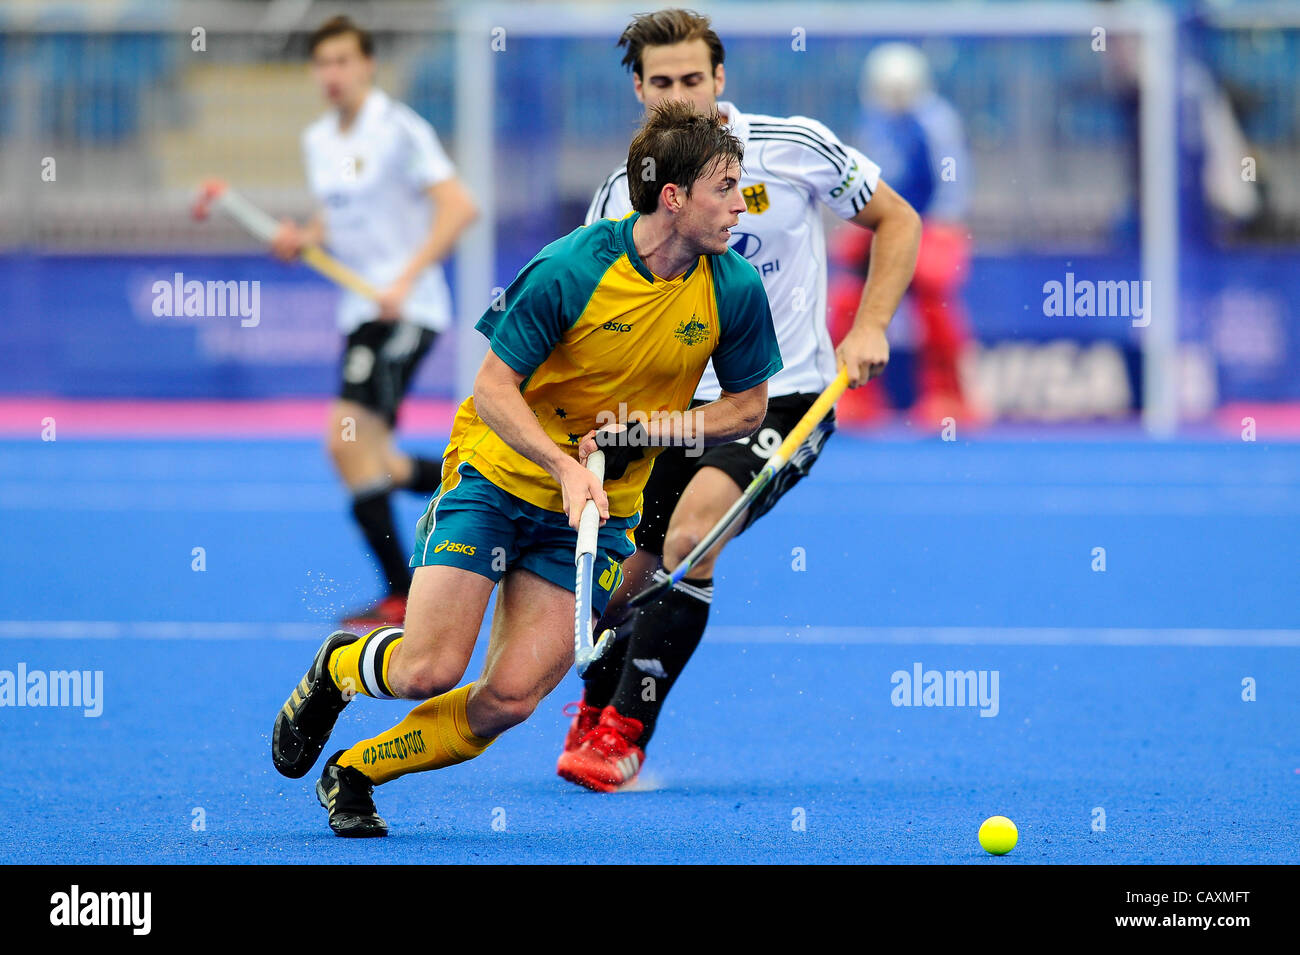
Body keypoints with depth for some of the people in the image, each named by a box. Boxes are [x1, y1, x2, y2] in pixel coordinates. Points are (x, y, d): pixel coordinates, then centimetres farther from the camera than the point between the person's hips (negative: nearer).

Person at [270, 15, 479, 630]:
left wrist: (406, 280, -26)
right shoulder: (317, 141, 13)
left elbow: (458, 208, -18)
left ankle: (401, 596, -14)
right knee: (370, 464, 9)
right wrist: (303, 239, 4)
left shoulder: (398, 130, -12)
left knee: (349, 441, -19)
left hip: (406, 310, -9)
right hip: (361, 312, 9)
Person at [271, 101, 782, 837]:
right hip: (498, 475, -3)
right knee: (428, 670, -13)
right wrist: (565, 466, -27)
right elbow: (494, 388, -14)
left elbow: (748, 406, 3)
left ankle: (355, 773, 15)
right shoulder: (571, 269, -19)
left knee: (511, 698, -8)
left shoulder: (736, 291, -9)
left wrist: (651, 427, -13)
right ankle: (340, 667, 24)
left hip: (600, 508, 3)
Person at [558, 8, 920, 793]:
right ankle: (592, 719, 34)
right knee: (624, 572, 3)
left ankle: (625, 733, -19)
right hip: (677, 404, 4)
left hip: (783, 400, -4)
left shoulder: (794, 146, -8)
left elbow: (897, 220, 3)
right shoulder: (621, 195, -2)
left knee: (691, 533, -26)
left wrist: (870, 327, -9)